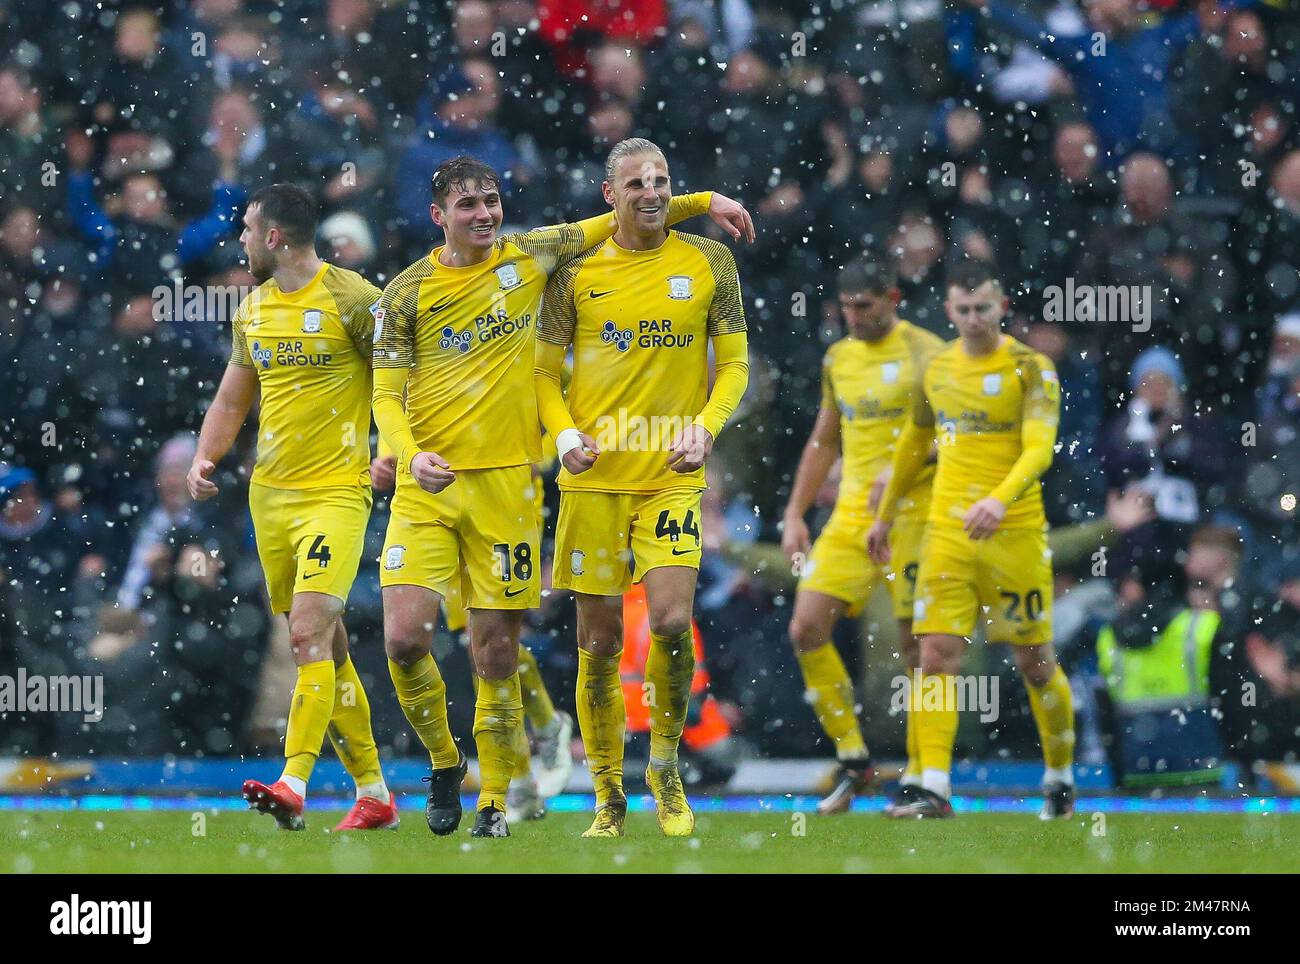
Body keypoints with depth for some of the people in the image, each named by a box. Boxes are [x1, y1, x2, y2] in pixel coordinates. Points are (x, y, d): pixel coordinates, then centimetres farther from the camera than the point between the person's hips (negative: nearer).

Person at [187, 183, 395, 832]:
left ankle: (293, 787, -25)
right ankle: (372, 793, 15)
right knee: (325, 643, 9)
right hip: (270, 492, 7)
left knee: (310, 631, -19)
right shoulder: (252, 310, 13)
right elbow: (232, 400, 21)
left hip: (336, 490, -7)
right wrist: (206, 458, 4)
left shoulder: (349, 296, -8)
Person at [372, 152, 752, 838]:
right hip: (428, 483, -1)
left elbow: (612, 224, 21)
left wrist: (703, 200, 18)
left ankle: (493, 799, 14)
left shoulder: (529, 256, 6)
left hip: (506, 481, 1)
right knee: (404, 637, -14)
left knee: (496, 653, 0)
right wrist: (411, 454, -18)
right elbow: (385, 396, 1)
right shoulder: (406, 293, 1)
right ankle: (443, 761, 12)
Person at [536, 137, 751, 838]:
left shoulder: (708, 262, 4)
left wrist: (705, 428, -8)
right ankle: (609, 798, 15)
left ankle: (665, 764, 7)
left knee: (671, 622, -17)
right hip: (595, 478, 1)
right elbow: (544, 371, 9)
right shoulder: (577, 271, 3)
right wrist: (566, 435, -9)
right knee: (599, 642, 1)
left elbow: (734, 362, 8)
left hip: (673, 477, -1)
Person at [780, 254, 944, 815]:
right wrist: (795, 514, 17)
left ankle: (920, 775, 6)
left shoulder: (924, 353, -6)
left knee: (915, 643, -4)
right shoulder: (839, 358, 14)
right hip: (851, 515, 6)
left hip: (911, 512, -6)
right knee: (806, 630, -4)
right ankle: (852, 760, 7)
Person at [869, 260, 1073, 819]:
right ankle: (934, 790, -12)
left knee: (1034, 662, 5)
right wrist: (885, 517, 31)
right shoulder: (938, 369, 11)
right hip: (947, 532, 4)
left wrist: (1000, 500, -35)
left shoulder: (1030, 370, -6)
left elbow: (1039, 448, -18)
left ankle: (1060, 779, 24)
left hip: (1013, 532, -4)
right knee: (937, 654, -9)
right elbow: (913, 445, 25)